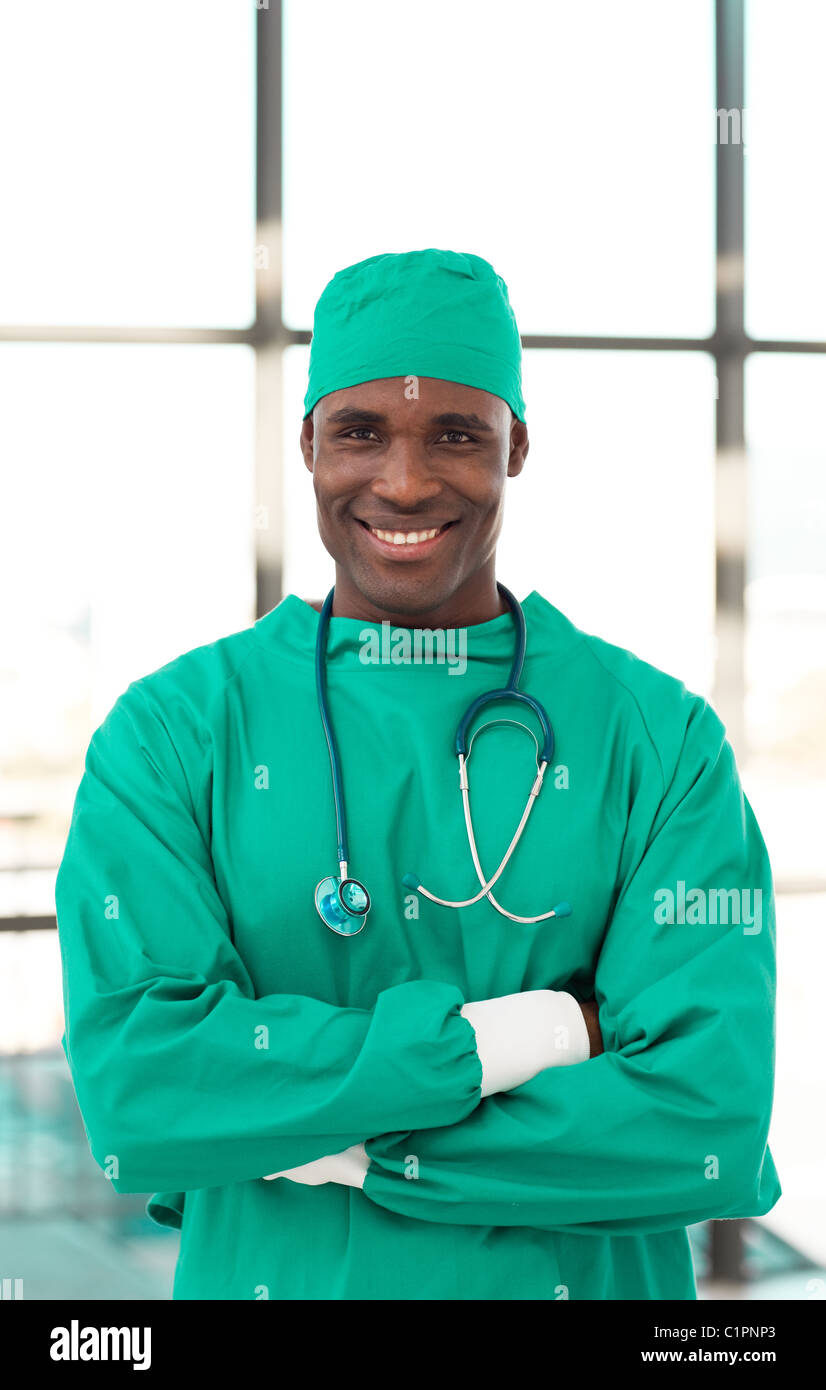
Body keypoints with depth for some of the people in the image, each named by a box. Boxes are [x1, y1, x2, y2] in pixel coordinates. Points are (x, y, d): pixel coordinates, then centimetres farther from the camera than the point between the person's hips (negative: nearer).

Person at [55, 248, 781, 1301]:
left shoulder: (663, 740, -7)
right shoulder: (169, 734, -7)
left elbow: (709, 1129, -16)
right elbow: (133, 1090, -20)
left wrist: (341, 1150, -18)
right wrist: (528, 1033, -20)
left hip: (590, 1280, 0)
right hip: (263, 1280, 0)